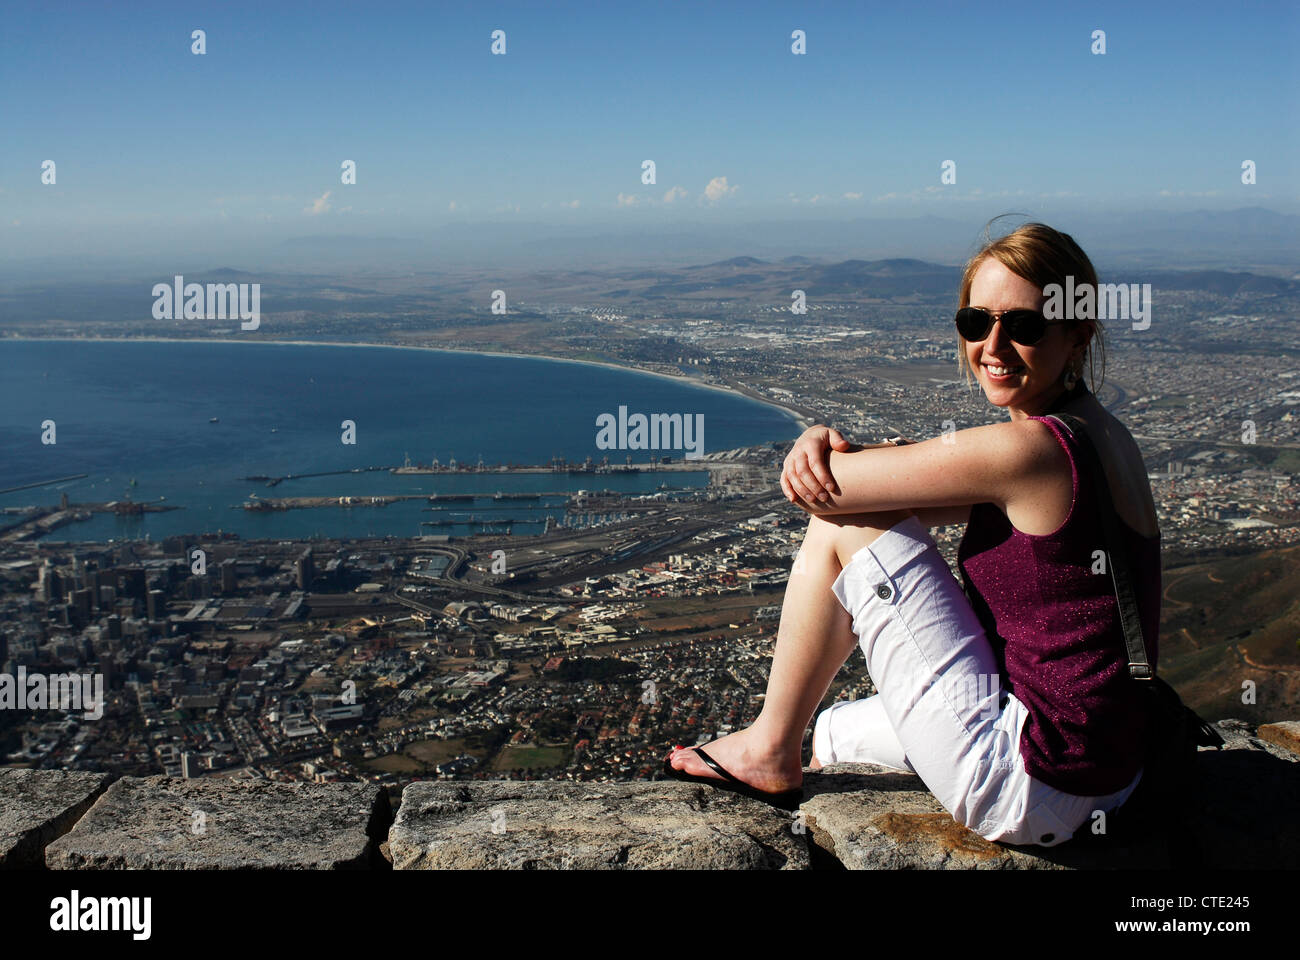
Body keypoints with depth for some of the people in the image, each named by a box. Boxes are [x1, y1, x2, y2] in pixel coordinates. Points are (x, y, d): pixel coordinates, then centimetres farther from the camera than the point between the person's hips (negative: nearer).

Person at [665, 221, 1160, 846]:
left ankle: (771, 751, 11)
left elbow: (822, 489, -19)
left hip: (1030, 787, -10)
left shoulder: (1029, 451, -24)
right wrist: (825, 445, -13)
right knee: (832, 730, 28)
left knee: (844, 527, -5)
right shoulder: (1090, 432, 8)